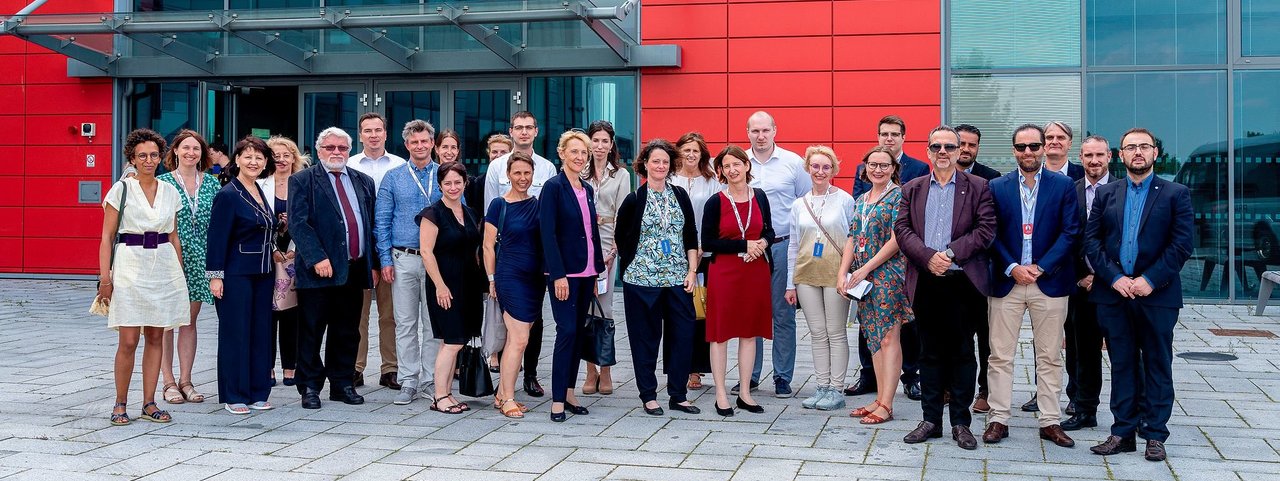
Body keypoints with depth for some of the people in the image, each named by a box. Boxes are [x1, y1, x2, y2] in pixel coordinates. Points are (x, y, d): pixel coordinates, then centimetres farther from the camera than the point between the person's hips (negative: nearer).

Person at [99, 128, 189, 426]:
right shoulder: (121, 190, -1)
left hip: (164, 267, 4)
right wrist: (105, 277, -9)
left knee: (156, 338, 6)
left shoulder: (170, 192, 10)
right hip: (130, 266, -4)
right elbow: (107, 237, -2)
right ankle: (120, 404, 8)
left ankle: (149, 403, 13)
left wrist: (180, 273, 11)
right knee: (128, 341, -6)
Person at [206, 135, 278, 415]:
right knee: (235, 333, -1)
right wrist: (215, 275, -15)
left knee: (261, 332, 9)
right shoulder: (228, 195, -9)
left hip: (263, 274, 7)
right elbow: (217, 237, -12)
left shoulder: (261, 192, 13)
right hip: (236, 274, -7)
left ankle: (257, 392, 17)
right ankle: (233, 396, 7)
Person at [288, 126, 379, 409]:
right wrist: (317, 258, -19)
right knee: (312, 331, 2)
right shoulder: (303, 181, 1)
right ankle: (310, 387, 11)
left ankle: (343, 384, 21)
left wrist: (374, 263, 10)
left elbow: (372, 224, 16)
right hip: (319, 269, -4)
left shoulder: (364, 182, 16)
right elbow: (298, 223, -9)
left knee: (348, 332, 11)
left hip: (355, 269, 4)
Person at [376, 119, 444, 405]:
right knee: (405, 323, 3)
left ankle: (431, 381, 11)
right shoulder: (393, 178, 6)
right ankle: (408, 381, 9)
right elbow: (381, 221, 6)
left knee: (434, 324, 3)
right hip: (403, 260, 0)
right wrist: (385, 259, -2)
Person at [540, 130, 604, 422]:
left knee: (578, 331, 10)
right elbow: (548, 233, -14)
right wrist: (558, 275, -19)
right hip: (563, 272, -7)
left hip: (586, 272, 7)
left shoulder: (587, 190, 13)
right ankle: (558, 400, -3)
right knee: (567, 331, -9)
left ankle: (569, 391, 18)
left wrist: (598, 269, 12)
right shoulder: (554, 187, -8)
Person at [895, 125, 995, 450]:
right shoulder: (912, 189, 11)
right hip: (925, 283, 2)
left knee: (962, 353, 4)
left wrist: (950, 253, -15)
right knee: (930, 353, 9)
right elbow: (902, 230, 2)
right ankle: (931, 420, 16)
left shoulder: (977, 187, 4)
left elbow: (986, 229, -5)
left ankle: (961, 422, 12)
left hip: (964, 281, -2)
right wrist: (928, 257, -14)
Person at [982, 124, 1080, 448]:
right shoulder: (997, 187, 5)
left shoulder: (1063, 185, 3)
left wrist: (1040, 268, -11)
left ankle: (1050, 422, 14)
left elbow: (1070, 232, -2)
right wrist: (1012, 268, -11)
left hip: (1049, 282, 0)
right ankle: (998, 419, 10)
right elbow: (992, 235, 2)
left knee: (1050, 357, 6)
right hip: (1007, 282, 1)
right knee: (1000, 355, 2)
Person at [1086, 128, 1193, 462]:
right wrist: (1114, 277, -9)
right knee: (1122, 365, 7)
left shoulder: (1176, 194, 2)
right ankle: (1123, 432, 14)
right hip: (1114, 293, 2)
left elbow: (1181, 244, -5)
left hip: (1157, 294, -2)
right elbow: (1091, 240, 3)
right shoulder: (1105, 194, 10)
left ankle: (1155, 434, 13)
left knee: (1157, 367, 5)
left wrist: (1150, 279, -13)